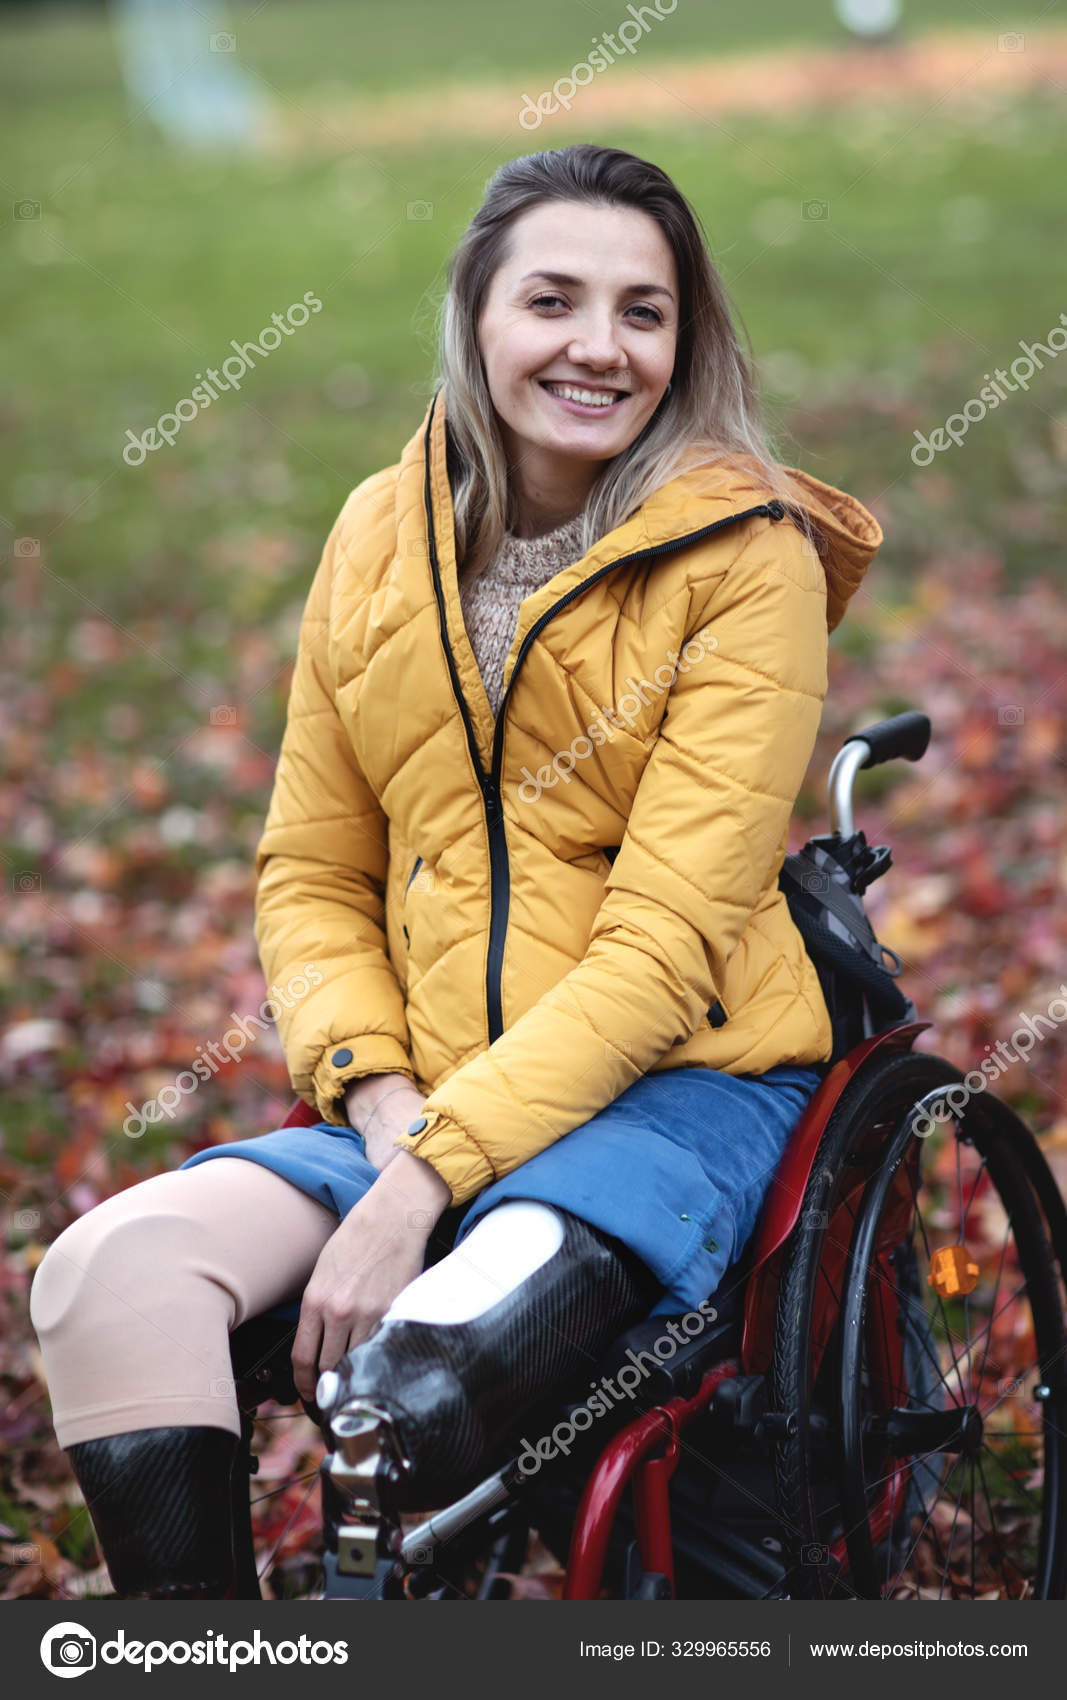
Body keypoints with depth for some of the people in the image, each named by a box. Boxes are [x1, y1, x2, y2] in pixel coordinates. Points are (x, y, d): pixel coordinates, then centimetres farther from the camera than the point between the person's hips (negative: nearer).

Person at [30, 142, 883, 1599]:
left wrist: (427, 1175, -22)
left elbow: (667, 943, -15)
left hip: (677, 1085, -4)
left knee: (434, 1357, -34)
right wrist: (374, 1090, -8)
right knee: (108, 1272, -21)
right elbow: (309, 874, 11)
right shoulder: (382, 536, 7)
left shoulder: (748, 562, -7)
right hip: (419, 1096, 5)